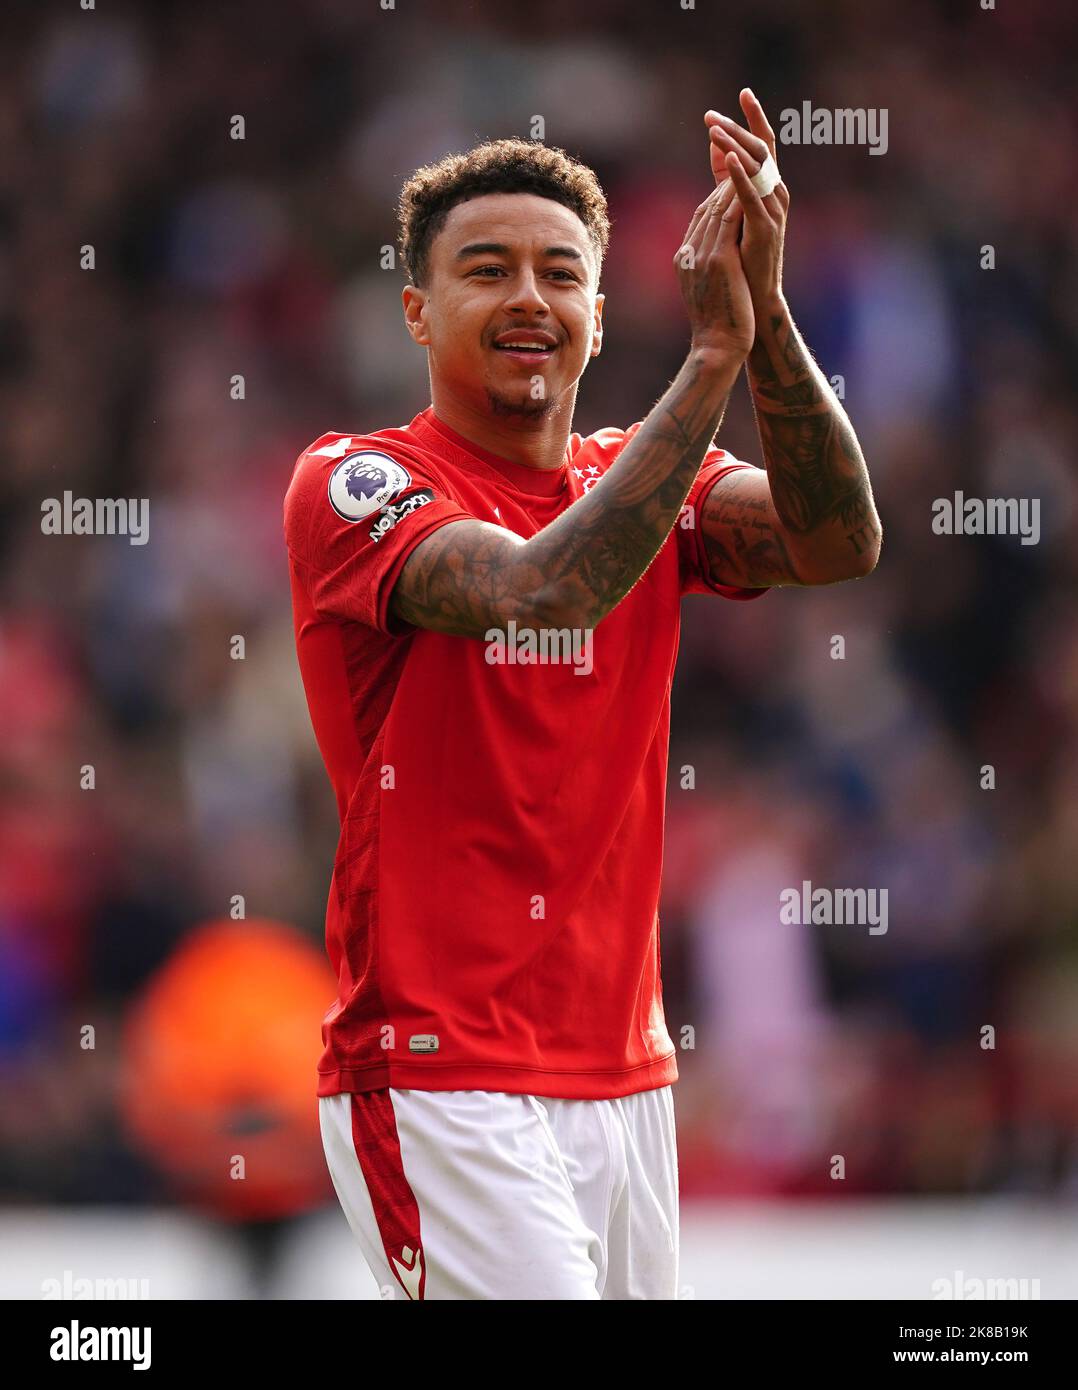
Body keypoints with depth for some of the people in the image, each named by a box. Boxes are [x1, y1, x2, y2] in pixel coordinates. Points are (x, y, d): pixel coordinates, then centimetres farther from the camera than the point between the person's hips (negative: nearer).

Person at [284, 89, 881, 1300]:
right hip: (440, 1088, -6)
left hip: (623, 1076, 6)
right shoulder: (351, 483, -5)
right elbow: (537, 590, -24)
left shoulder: (638, 481, 11)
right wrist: (712, 353, -25)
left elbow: (837, 542, -8)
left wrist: (764, 315, -23)